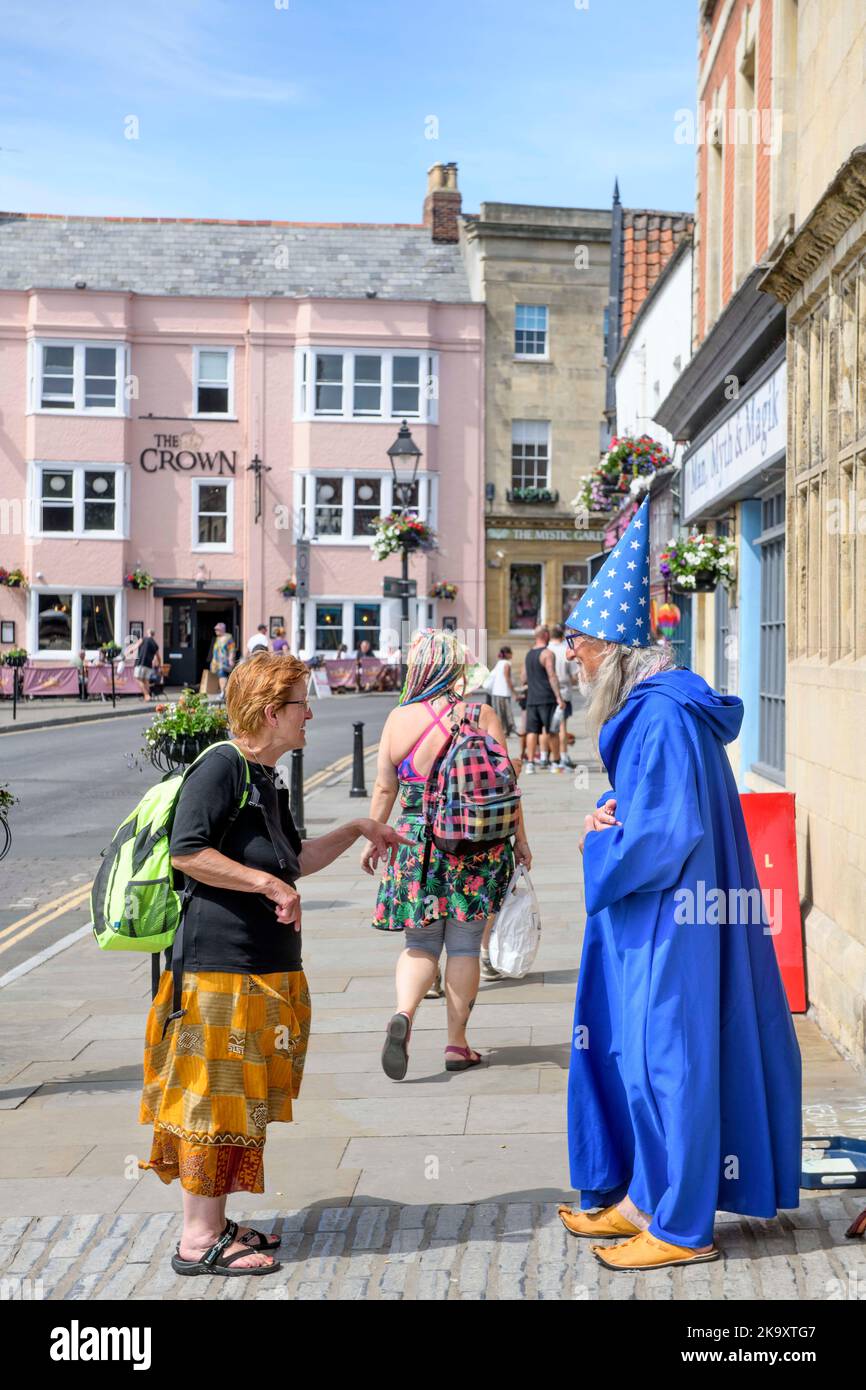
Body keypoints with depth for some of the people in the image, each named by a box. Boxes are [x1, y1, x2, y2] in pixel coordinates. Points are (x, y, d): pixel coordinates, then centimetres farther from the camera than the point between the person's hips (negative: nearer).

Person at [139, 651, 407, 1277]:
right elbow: (187, 852, -21)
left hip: (267, 968, 10)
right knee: (216, 1099, -2)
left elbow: (294, 861, 25)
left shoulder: (268, 779, 16)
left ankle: (213, 1222, 27)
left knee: (244, 1099, 16)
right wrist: (269, 884, -19)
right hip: (222, 969, -10)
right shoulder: (221, 767, -14)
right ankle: (199, 1240, 9)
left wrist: (356, 830, 19)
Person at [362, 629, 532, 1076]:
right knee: (464, 945, 10)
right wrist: (518, 837, 7)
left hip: (416, 841, 1)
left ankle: (403, 1014, -13)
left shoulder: (399, 718, -1)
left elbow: (384, 789, 3)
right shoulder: (482, 715, -4)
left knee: (421, 943, 12)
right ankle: (457, 1044, 15)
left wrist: (373, 839, 15)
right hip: (477, 844, 0)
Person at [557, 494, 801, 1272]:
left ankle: (681, 1227, 15)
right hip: (649, 921, 10)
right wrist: (613, 824, 1)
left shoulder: (663, 716, -21)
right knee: (632, 1055, 17)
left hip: (670, 925, -10)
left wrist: (601, 847, -8)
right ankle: (642, 1197, 31)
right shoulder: (646, 709, 11)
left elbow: (666, 832, -24)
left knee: (664, 1060, 0)